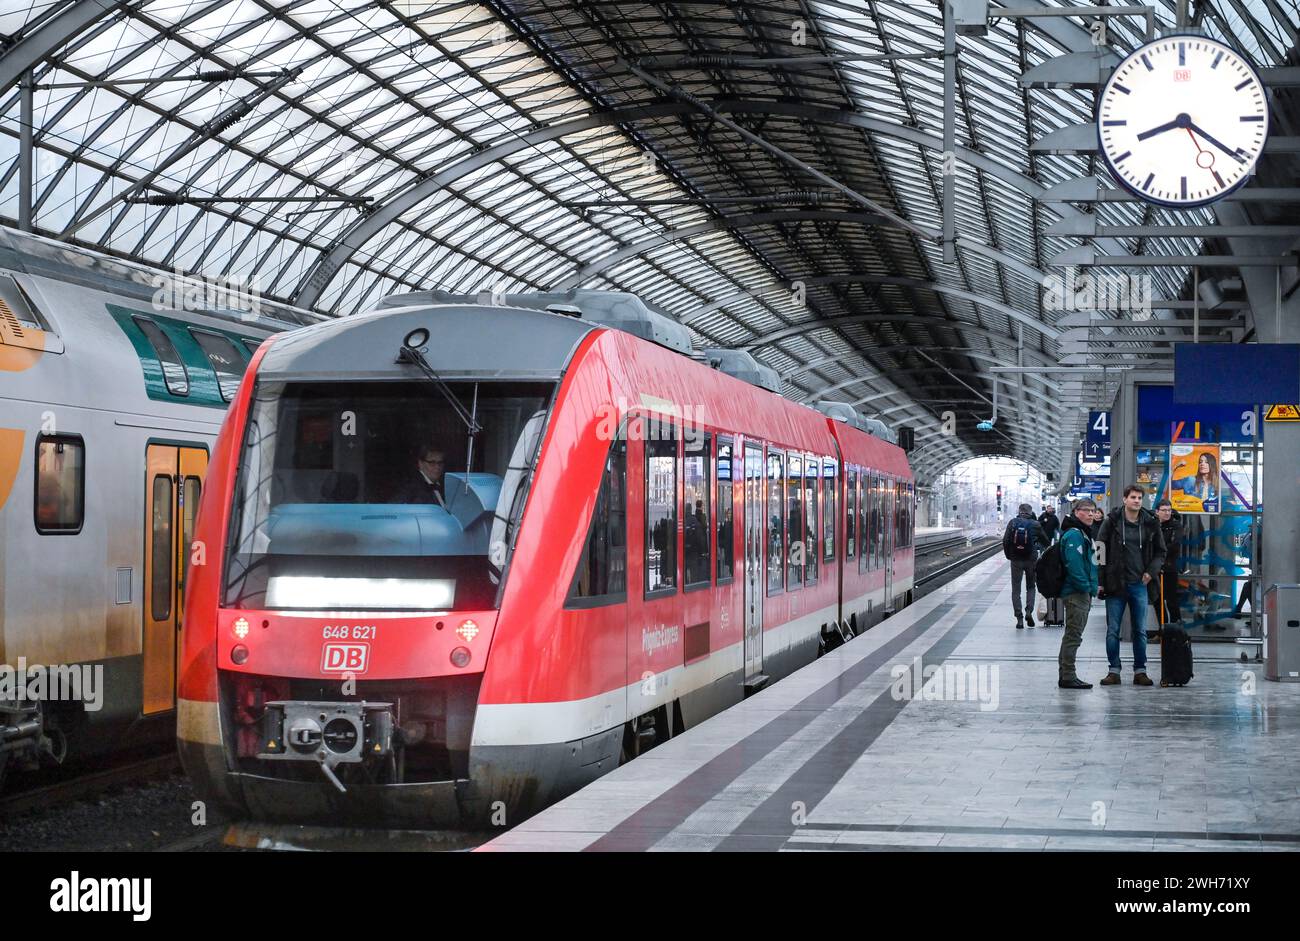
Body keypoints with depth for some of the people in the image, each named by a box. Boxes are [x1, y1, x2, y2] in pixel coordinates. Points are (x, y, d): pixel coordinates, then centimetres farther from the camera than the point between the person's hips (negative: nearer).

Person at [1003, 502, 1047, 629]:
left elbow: (1005, 541, -6)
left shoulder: (1013, 523, -2)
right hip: (1031, 560, 0)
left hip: (1016, 560, 0)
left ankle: (1019, 618, 1)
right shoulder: (1035, 525, -2)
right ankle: (1029, 611, -5)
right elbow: (1045, 542, 6)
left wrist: (1009, 555, 6)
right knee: (1030, 587, 16)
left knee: (1016, 589, 7)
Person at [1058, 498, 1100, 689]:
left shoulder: (1083, 534, 19)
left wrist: (1092, 587, 17)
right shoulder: (1074, 534, -15)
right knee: (1074, 635, -8)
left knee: (1072, 634, 15)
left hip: (1081, 592, 11)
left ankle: (1065, 675, 22)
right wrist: (1087, 586, -19)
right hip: (1076, 593, -11)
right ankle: (1068, 676, -6)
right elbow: (1074, 565, -23)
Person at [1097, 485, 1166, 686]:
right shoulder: (1112, 522, -2)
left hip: (1140, 585, 2)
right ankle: (1114, 671, 9)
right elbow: (1100, 551, -1)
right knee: (1112, 630, 2)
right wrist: (1100, 581, -6)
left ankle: (1140, 671, 13)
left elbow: (1160, 552, 14)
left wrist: (1151, 571, -3)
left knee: (1140, 631, 6)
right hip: (1116, 584, -2)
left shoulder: (1150, 523, 4)